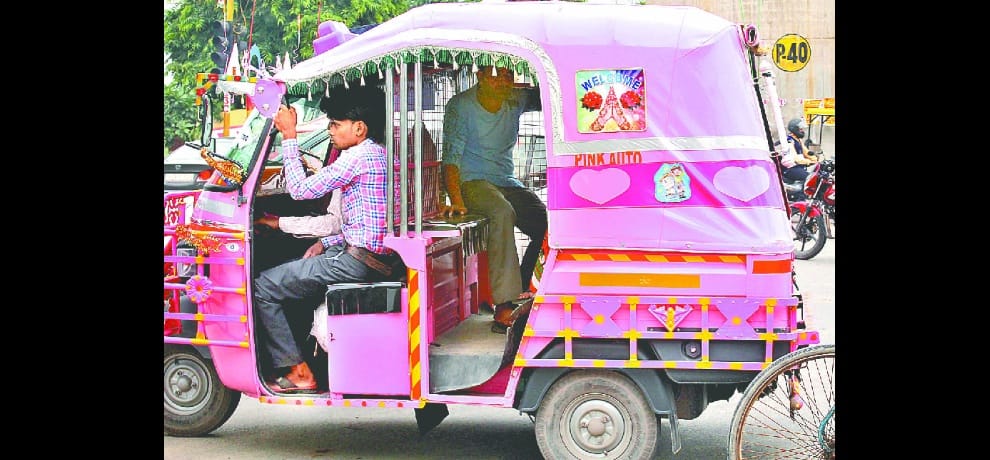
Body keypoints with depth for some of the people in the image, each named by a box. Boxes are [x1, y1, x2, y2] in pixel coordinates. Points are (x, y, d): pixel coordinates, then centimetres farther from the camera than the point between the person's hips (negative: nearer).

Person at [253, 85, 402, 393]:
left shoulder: (358, 156, -15)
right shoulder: (381, 156, 16)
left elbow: (300, 189, -15)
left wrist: (289, 136, -9)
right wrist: (326, 243, 14)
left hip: (356, 261, -10)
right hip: (380, 259, 10)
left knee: (263, 287, -5)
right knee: (293, 274, 28)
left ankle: (298, 372, -5)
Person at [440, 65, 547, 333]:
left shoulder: (517, 100, 8)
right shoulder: (461, 106, -8)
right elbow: (452, 156, -15)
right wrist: (456, 200, -30)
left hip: (507, 183, 6)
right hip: (472, 182, -6)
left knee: (546, 221, -21)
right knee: (503, 213, -37)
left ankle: (522, 291, -6)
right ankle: (505, 306, -44)